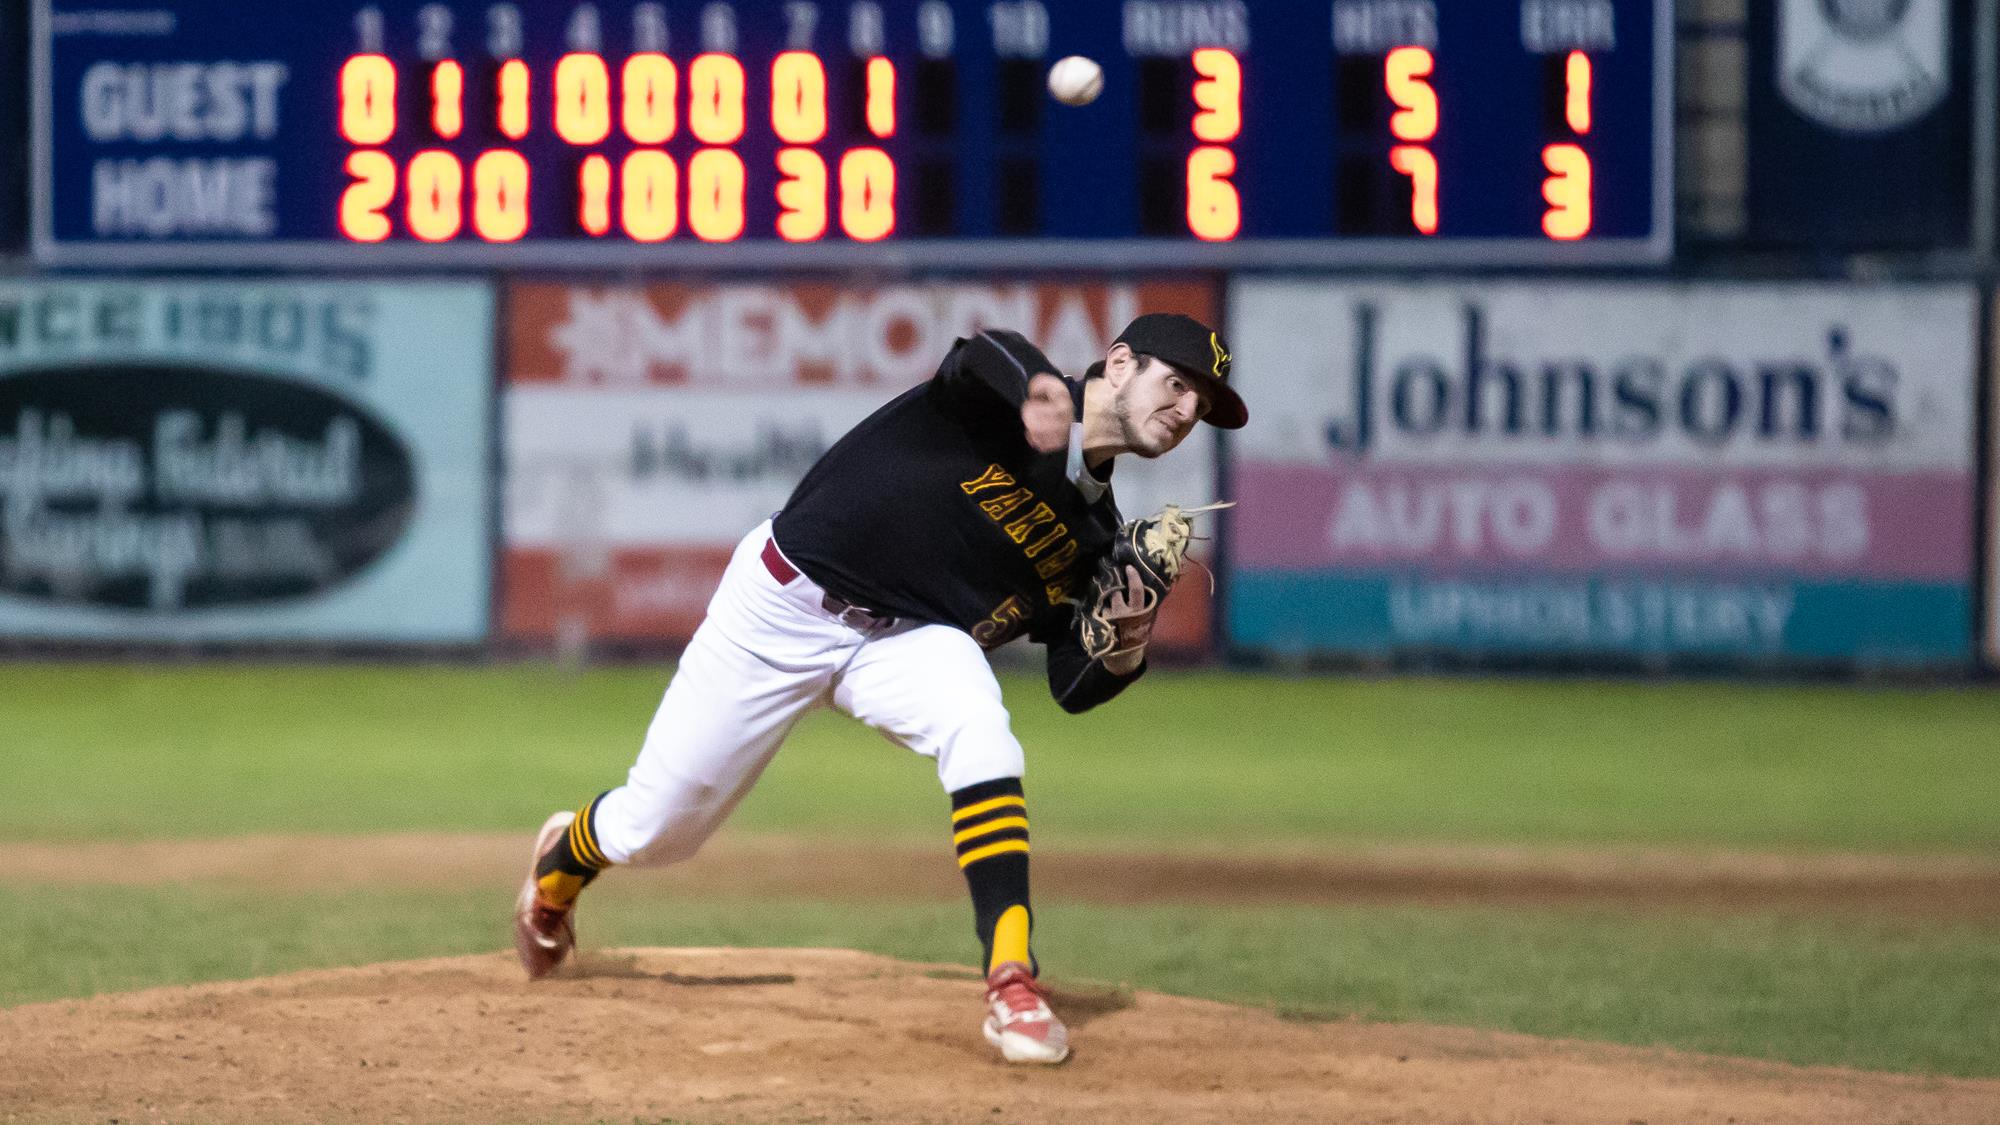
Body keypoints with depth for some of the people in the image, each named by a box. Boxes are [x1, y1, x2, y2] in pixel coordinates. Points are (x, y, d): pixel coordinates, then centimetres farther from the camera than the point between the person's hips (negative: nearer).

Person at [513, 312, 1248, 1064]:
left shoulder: (1092, 535, -1)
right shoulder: (998, 392, -17)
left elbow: (1072, 688, 1)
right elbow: (984, 358, -42)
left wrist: (1124, 656, -21)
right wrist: (1040, 390, -65)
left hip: (907, 638, 4)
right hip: (784, 607, -4)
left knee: (979, 733, -31)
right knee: (656, 828, 5)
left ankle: (1012, 983, -30)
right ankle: (562, 865, 42)